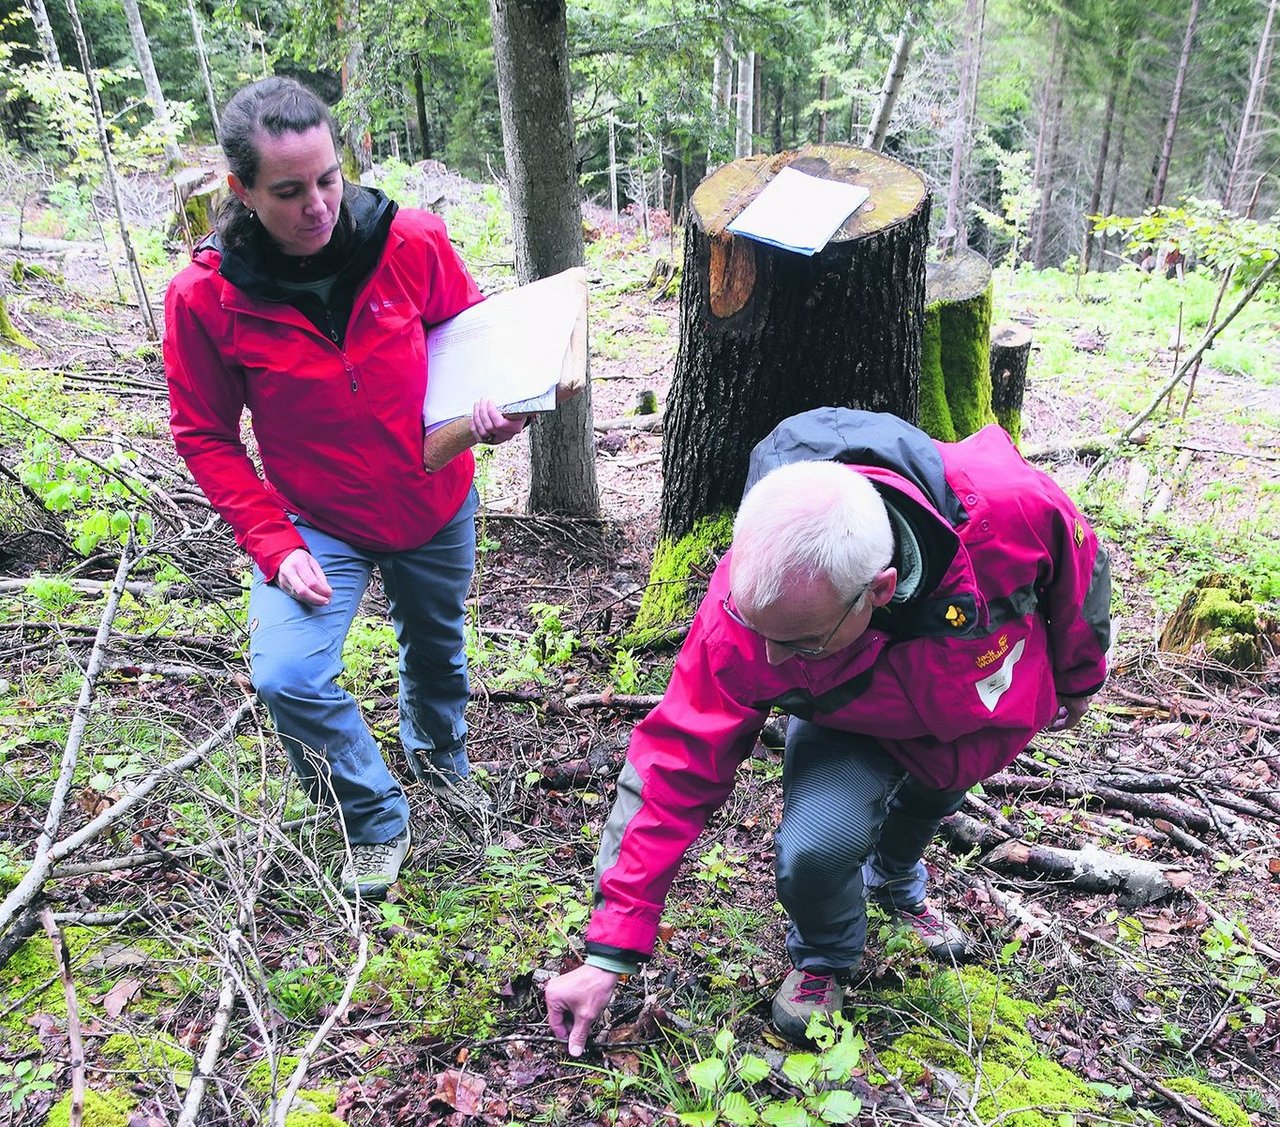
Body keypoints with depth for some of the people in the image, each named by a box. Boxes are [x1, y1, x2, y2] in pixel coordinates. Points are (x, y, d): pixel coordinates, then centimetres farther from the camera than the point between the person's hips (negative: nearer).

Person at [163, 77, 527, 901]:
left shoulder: (412, 241, -20)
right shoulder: (203, 297, -21)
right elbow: (206, 436, -11)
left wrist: (494, 402, -21)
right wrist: (273, 544, -20)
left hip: (438, 505, 2)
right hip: (316, 523, -1)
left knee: (437, 645, 23)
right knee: (287, 674, -18)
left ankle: (440, 754, 58)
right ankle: (376, 823, 11)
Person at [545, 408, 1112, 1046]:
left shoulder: (1007, 505, -43)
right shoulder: (743, 611, -41)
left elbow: (1079, 566, -17)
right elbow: (676, 767, -33)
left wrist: (1077, 681, 3)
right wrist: (608, 955, -29)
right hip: (855, 725, -2)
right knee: (814, 853, -27)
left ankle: (897, 884, 66)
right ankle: (824, 960, 10)